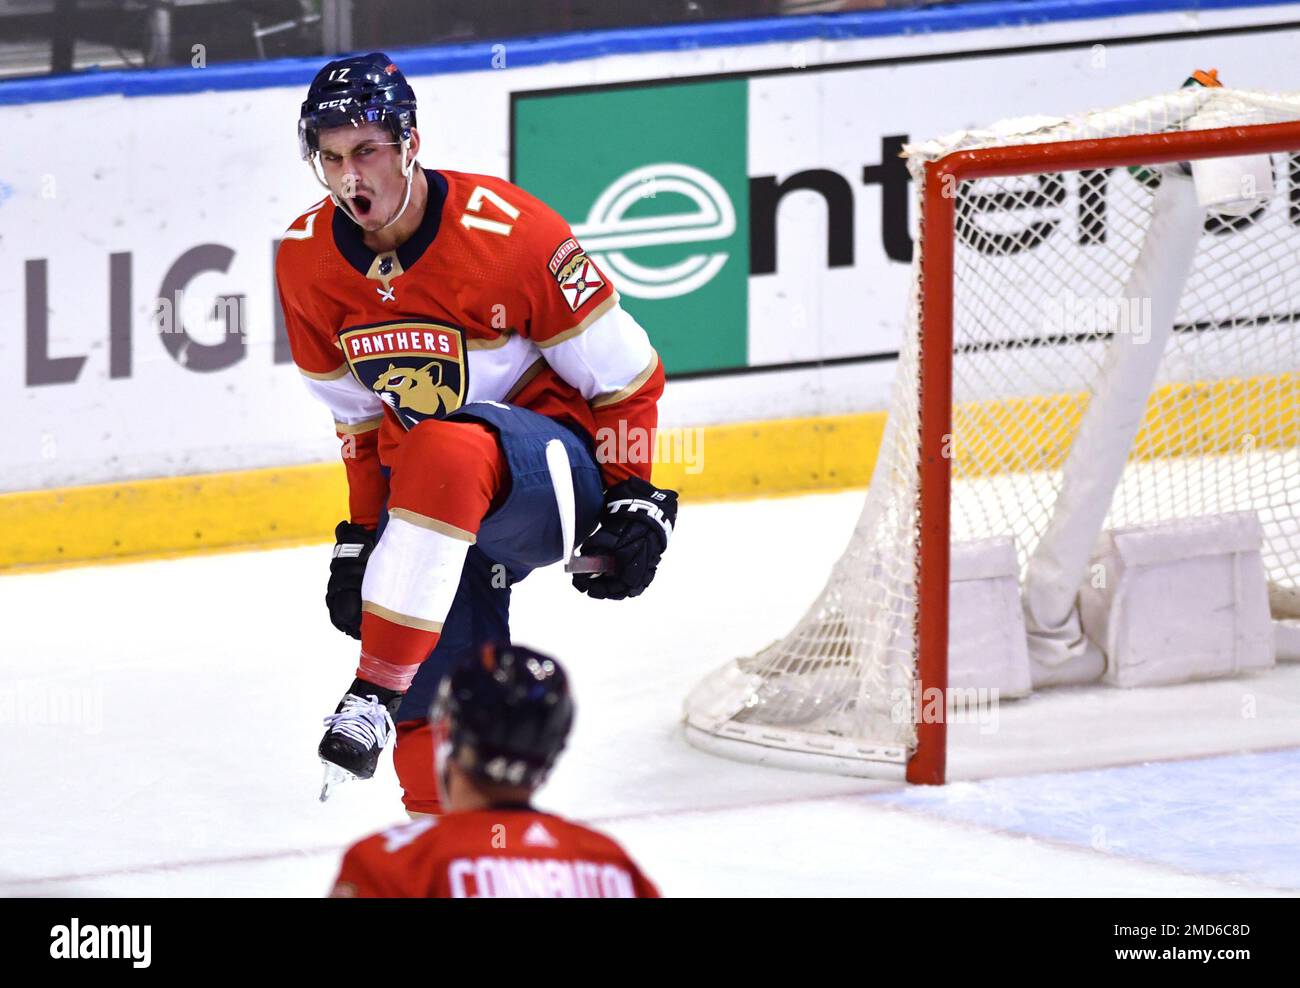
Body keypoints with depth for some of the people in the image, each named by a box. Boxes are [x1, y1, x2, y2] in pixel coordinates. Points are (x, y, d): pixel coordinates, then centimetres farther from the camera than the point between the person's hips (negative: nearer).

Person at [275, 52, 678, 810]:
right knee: (435, 702, -6)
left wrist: (635, 503, -11)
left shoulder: (506, 230, -20)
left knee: (448, 457, -39)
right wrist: (361, 538, 13)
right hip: (434, 495, 7)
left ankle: (376, 694, -39)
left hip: (552, 462, -6)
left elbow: (622, 373, -10)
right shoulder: (306, 262, -2)